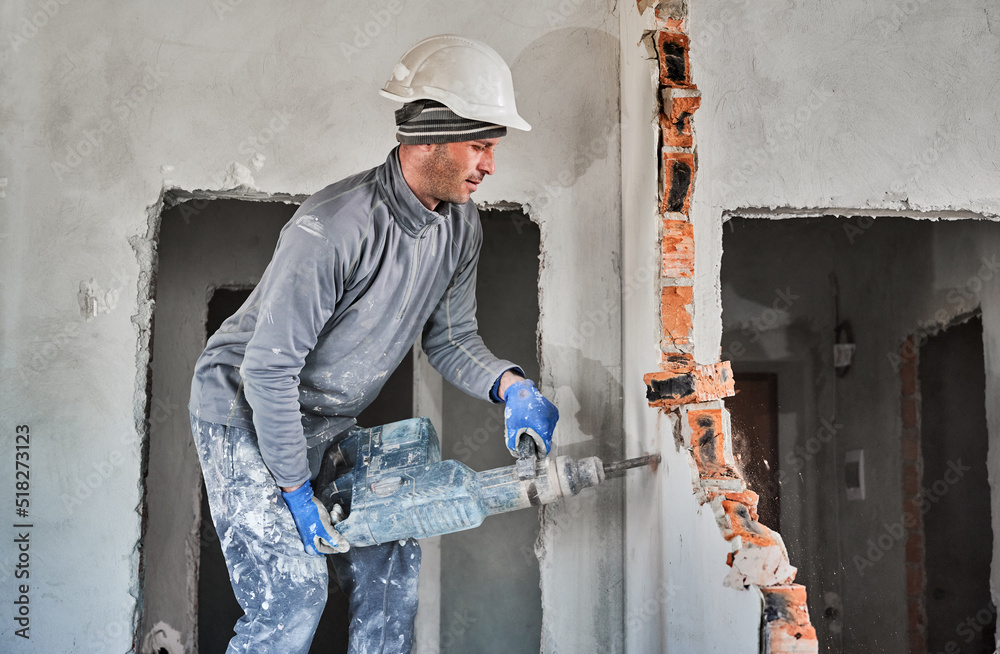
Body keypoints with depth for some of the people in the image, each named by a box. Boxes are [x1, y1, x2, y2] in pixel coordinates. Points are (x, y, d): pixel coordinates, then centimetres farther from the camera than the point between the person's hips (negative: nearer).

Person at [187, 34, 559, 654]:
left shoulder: (461, 223, -7)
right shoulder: (331, 229, -32)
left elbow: (450, 338, 3)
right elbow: (268, 369, -26)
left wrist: (510, 384, -18)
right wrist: (296, 493, -19)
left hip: (328, 423, 8)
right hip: (244, 413, -7)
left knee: (391, 561, 7)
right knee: (294, 592, -11)